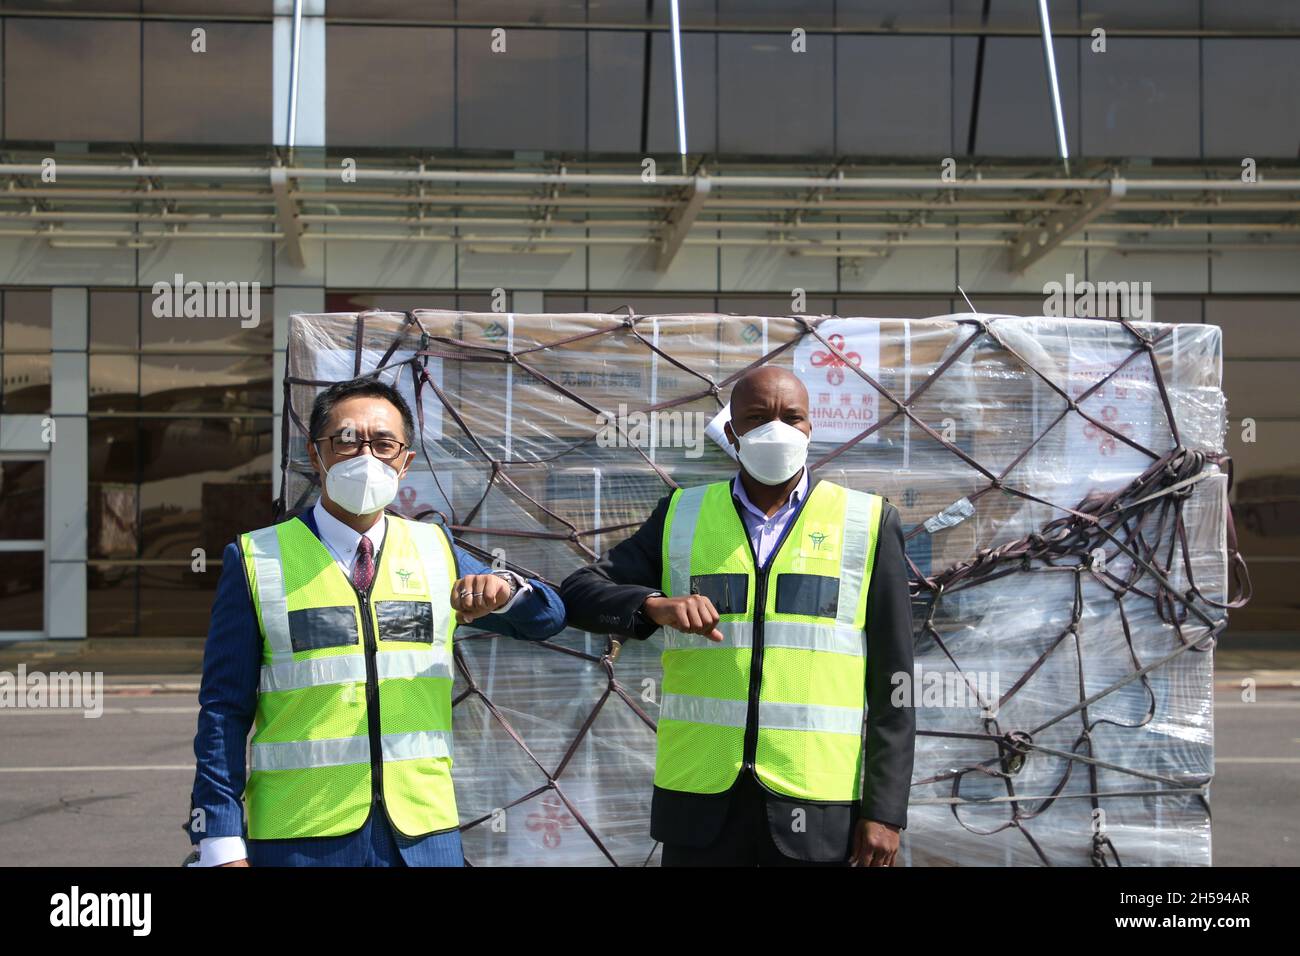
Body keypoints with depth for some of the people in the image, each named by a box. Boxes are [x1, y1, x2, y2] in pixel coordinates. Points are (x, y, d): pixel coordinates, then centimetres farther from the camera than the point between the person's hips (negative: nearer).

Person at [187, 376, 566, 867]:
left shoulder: (434, 550, 8)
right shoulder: (257, 560, -1)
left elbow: (547, 618, 12)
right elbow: (224, 712, -3)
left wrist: (504, 589, -11)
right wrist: (223, 845, -10)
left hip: (425, 833, 3)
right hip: (300, 841, -3)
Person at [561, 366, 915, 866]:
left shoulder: (867, 523, 2)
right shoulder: (682, 517, 7)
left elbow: (891, 683, 1)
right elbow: (579, 594, 1)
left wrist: (885, 810, -5)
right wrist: (657, 606, -19)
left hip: (816, 805, -1)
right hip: (700, 798, 2)